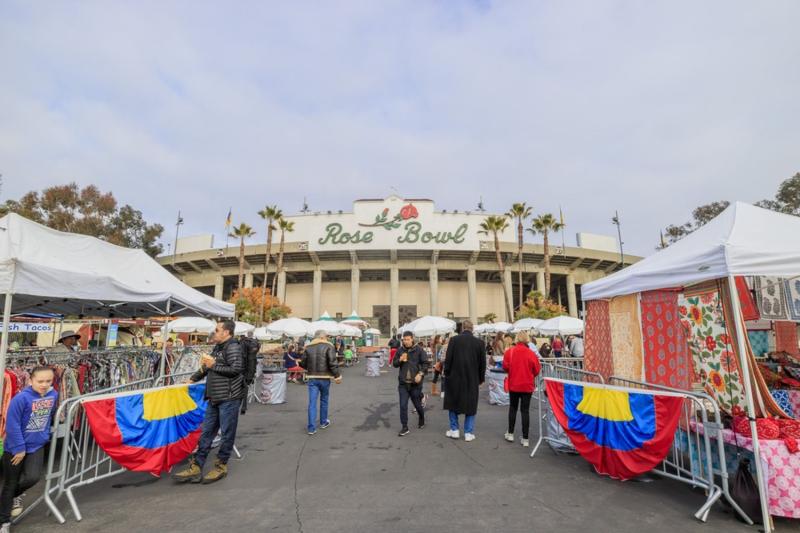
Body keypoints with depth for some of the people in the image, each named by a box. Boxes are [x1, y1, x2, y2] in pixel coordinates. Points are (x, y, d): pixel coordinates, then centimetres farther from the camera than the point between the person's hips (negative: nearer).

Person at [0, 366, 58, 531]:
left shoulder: (53, 395, -8)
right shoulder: (21, 398, -24)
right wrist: (19, 448, -15)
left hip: (36, 445, 3)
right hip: (15, 448, -3)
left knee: (33, 477, -9)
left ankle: (15, 495, 27)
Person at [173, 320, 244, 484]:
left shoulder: (233, 347, -13)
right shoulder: (218, 347, 16)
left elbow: (236, 369, -23)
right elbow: (207, 367, 29)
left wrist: (214, 366, -15)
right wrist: (192, 379, 25)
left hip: (229, 398, -9)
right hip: (214, 398, 9)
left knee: (227, 433, 3)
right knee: (206, 432, 12)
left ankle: (221, 466, 17)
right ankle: (196, 467, 20)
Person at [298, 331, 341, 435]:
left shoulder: (308, 347, 4)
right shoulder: (328, 346, -8)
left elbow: (303, 363, 8)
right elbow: (332, 363, -15)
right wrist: (337, 376, -6)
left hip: (312, 378, 2)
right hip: (324, 378, -2)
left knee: (312, 403, 4)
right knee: (324, 400, 16)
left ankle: (311, 428, 2)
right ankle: (323, 422, 31)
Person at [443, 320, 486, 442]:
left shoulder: (454, 340, -8)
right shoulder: (480, 342, -4)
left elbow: (448, 359, -7)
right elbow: (483, 363, 1)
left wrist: (447, 374, 4)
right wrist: (481, 378, 12)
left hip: (455, 377, -1)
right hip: (472, 379, 1)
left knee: (453, 403, 15)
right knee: (470, 405, 12)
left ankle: (454, 430, 18)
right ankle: (469, 433, 14)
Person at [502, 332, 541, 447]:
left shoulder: (509, 351, -11)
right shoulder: (531, 353, -11)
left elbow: (505, 367, -7)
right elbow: (537, 370, -4)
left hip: (513, 384, 0)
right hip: (527, 385, 0)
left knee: (513, 408, 17)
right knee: (525, 410, 7)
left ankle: (510, 433, 22)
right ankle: (525, 438, 10)